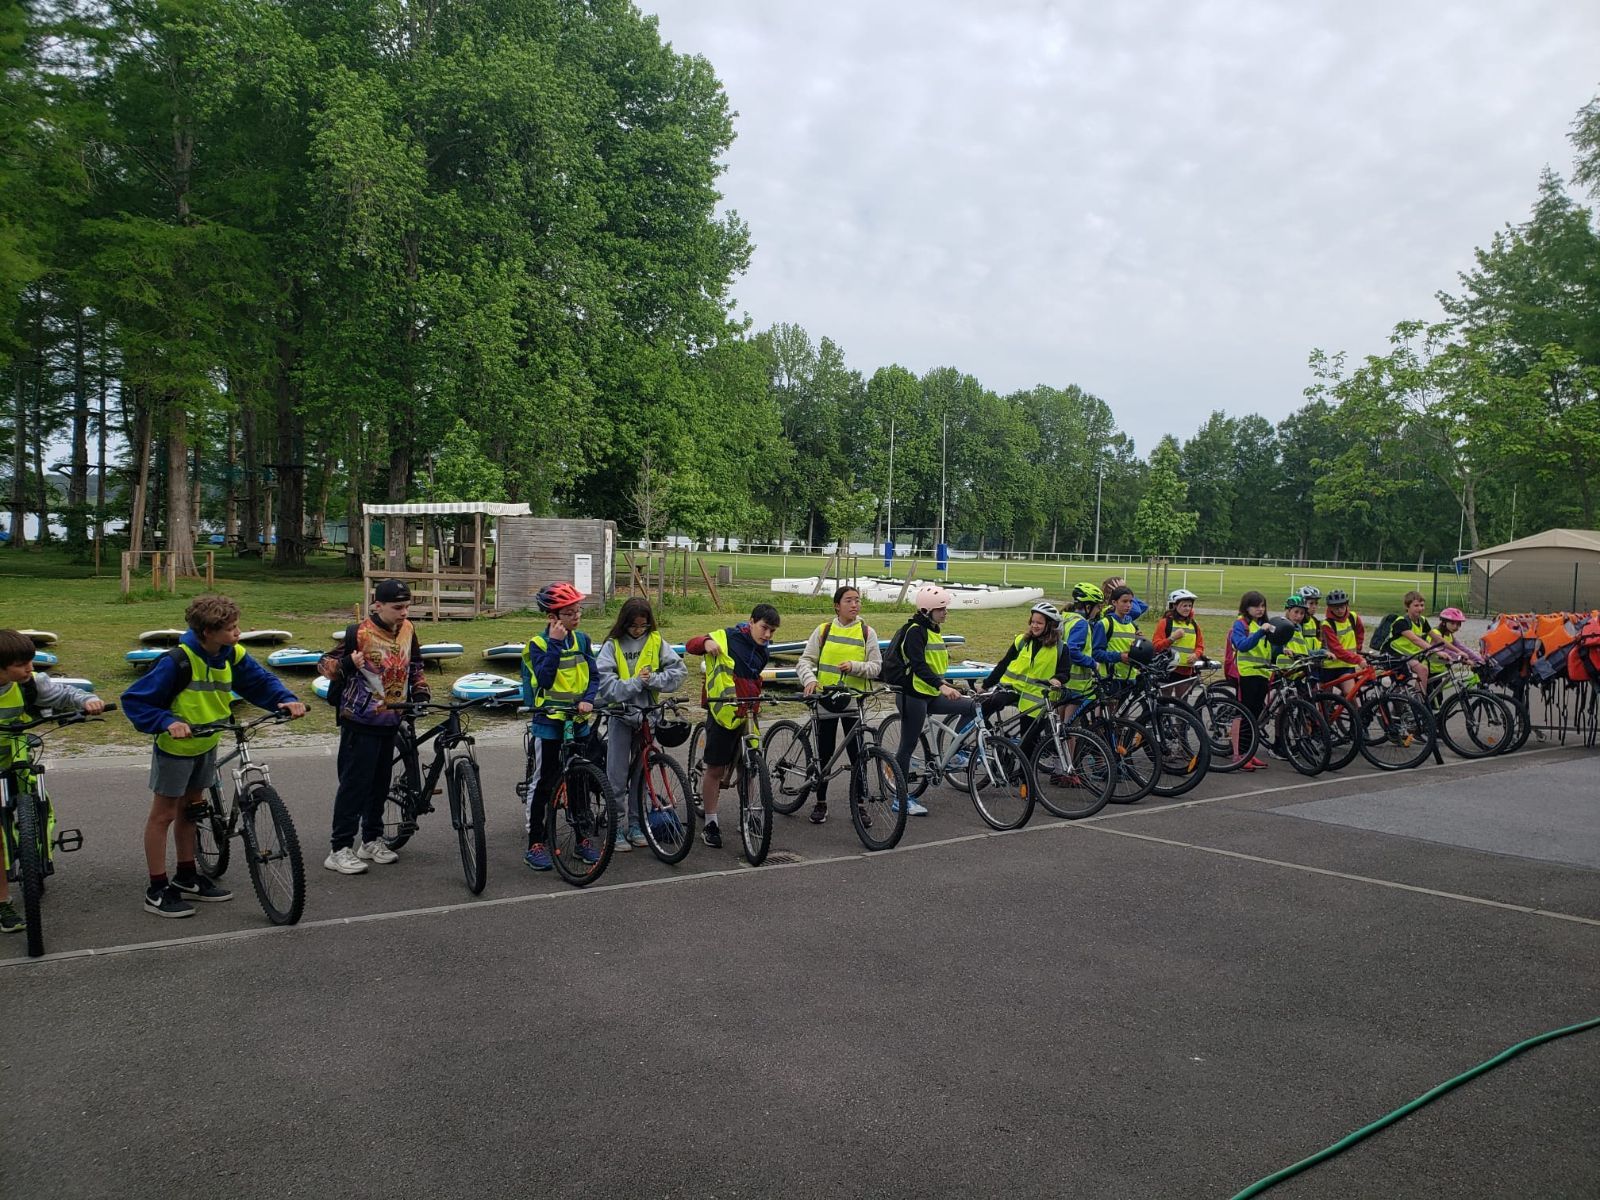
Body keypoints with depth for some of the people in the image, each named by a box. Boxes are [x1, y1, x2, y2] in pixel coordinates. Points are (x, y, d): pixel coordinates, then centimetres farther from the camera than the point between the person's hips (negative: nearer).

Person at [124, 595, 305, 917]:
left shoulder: (232, 656, -10)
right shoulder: (178, 661, -28)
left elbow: (261, 681, 1)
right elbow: (134, 700, -22)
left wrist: (286, 700, -17)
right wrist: (167, 722, -35)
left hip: (206, 745, 7)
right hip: (176, 746, -7)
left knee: (191, 808, 18)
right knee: (164, 814, 4)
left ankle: (186, 877, 32)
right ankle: (157, 891, 12)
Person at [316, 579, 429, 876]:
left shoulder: (407, 629, 2)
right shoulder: (360, 633, -16)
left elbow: (414, 665, 18)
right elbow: (324, 664, -11)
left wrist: (421, 693, 4)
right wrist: (347, 664, -30)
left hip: (391, 720, 6)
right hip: (360, 721, -6)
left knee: (380, 782, 15)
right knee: (355, 782, -5)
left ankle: (372, 840, 28)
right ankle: (339, 849, 2)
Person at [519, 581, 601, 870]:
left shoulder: (582, 640, 6)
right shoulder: (538, 644, -8)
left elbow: (593, 676, 5)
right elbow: (544, 679, -20)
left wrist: (587, 700, -13)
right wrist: (554, 643, -23)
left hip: (579, 721, 5)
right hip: (548, 721, -4)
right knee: (542, 783, 0)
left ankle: (583, 838, 22)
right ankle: (535, 844, 7)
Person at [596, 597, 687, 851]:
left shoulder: (656, 642, 2)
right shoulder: (612, 645, -4)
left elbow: (680, 670, -3)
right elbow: (606, 684, -12)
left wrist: (652, 680, -15)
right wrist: (635, 683, -19)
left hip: (647, 715, 2)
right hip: (620, 715, -2)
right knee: (617, 776, -2)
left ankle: (635, 824, 22)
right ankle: (616, 827, 8)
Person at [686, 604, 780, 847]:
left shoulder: (762, 651, 14)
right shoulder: (726, 638, -7)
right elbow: (691, 645, -12)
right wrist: (707, 642, -30)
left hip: (748, 715, 6)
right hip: (723, 713, -6)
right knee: (716, 769, 1)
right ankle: (710, 824, 9)